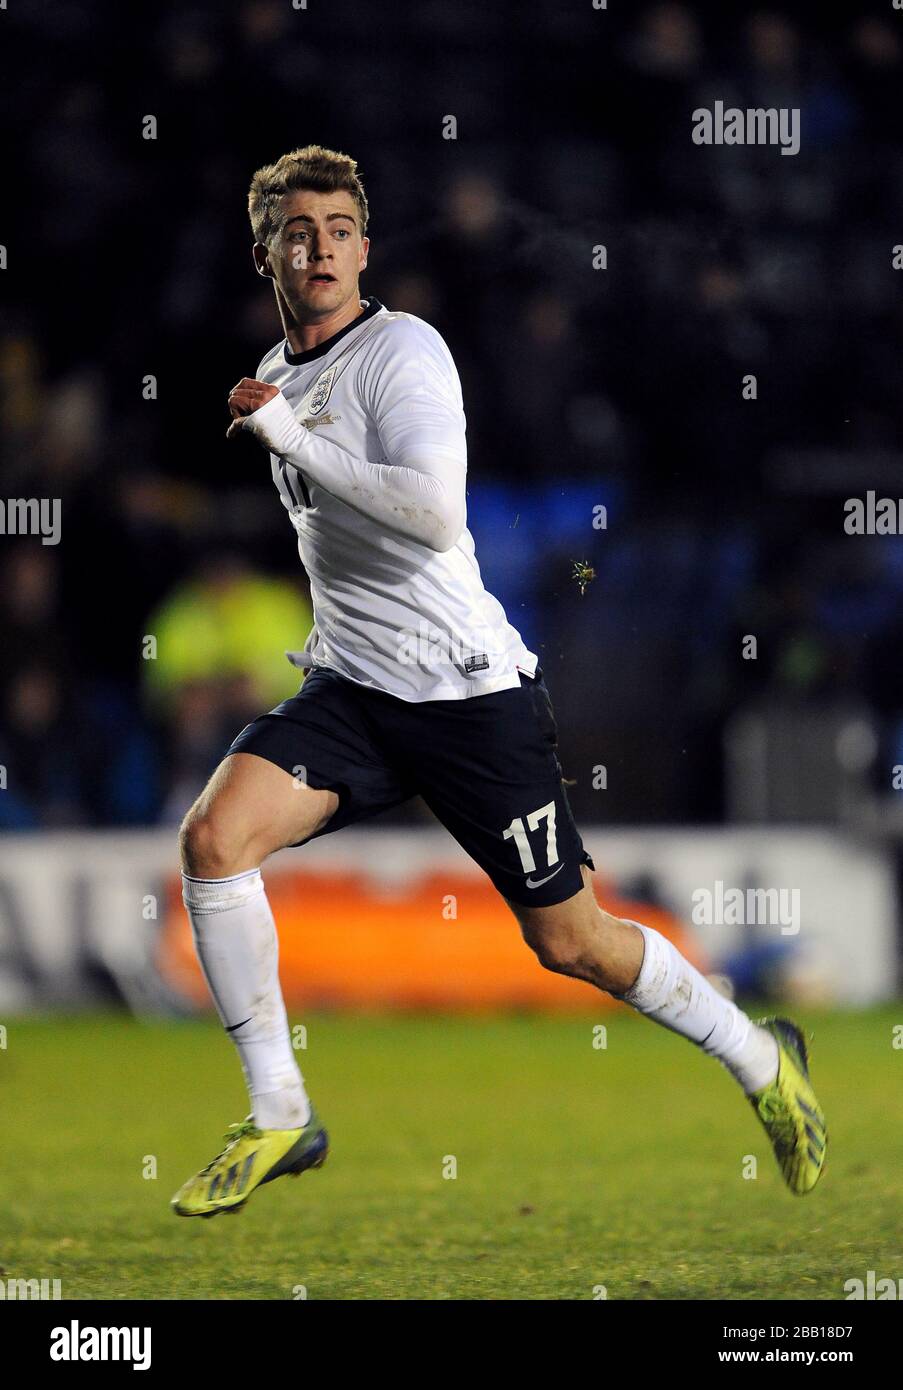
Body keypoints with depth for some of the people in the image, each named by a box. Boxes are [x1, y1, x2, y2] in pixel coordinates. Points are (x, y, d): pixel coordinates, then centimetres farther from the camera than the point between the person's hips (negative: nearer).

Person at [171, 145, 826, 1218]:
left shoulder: (403, 351, -13)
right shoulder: (279, 373, 12)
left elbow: (436, 514, -28)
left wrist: (291, 435, -24)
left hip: (471, 691, -6)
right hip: (350, 688, 6)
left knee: (569, 942, 1)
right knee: (213, 837, -19)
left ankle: (760, 1061, 27)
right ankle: (279, 1118, -10)